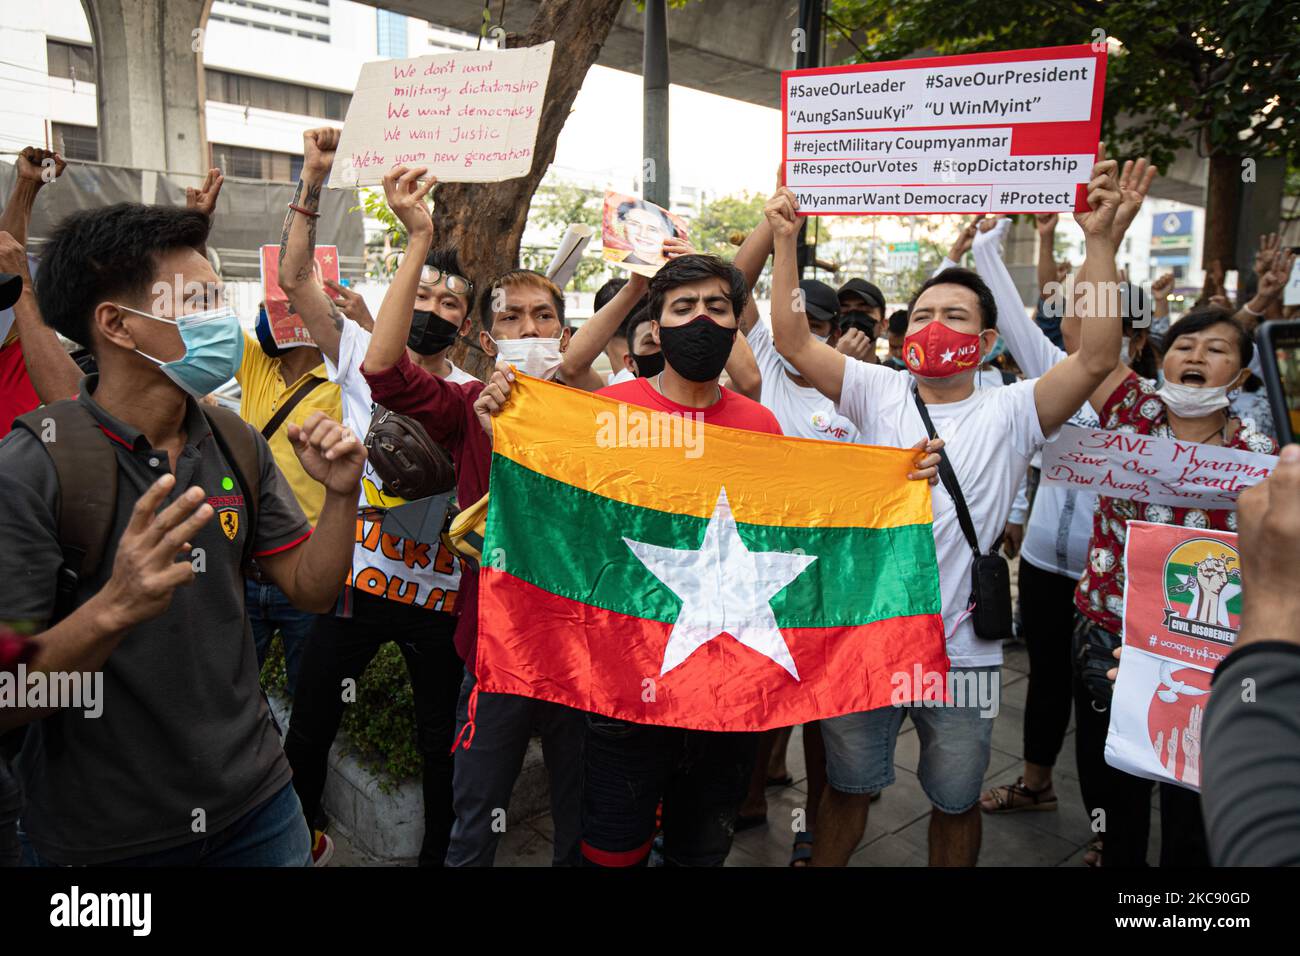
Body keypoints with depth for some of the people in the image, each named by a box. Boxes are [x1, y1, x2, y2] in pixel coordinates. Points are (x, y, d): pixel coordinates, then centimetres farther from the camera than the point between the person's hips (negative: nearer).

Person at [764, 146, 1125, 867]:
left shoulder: (1008, 414, -4)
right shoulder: (877, 394, -1)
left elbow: (1096, 357, -16)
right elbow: (793, 343, -9)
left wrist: (1098, 238, -20)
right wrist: (785, 240, -14)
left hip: (961, 652, 0)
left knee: (956, 801, 19)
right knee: (847, 787, 19)